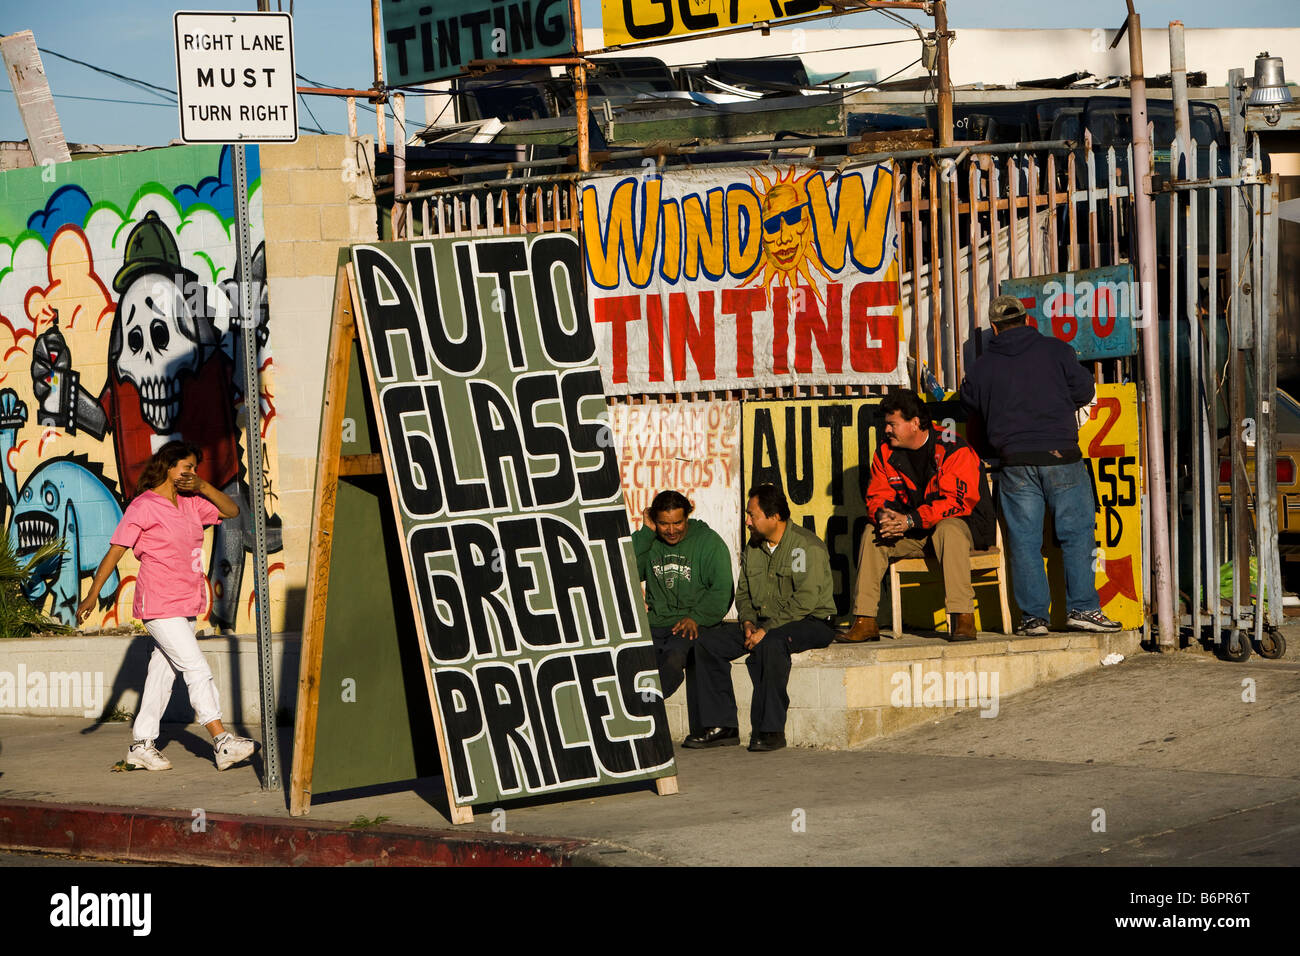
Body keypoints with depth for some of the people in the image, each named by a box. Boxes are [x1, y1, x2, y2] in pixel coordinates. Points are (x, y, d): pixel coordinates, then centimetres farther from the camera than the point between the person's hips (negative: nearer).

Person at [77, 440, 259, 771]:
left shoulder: (190, 503, 12)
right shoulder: (143, 506, -9)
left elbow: (232, 510, 11)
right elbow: (115, 551, -9)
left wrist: (204, 487, -4)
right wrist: (93, 595, -11)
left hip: (186, 604, 8)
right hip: (159, 606, -8)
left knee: (164, 670, 10)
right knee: (197, 669, -12)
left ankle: (142, 745, 17)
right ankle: (222, 743, -15)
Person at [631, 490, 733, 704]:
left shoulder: (708, 541, 4)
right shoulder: (649, 542, 14)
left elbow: (722, 590, -1)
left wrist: (696, 618, -13)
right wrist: (646, 533, -3)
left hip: (695, 625, -4)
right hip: (655, 625, 4)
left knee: (675, 657, -36)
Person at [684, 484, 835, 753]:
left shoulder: (807, 546, -13)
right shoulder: (753, 548, 12)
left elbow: (805, 600, -21)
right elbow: (743, 593, 17)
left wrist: (767, 629, -25)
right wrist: (748, 621, -4)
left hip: (810, 623, -8)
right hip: (763, 623, 8)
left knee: (771, 644, -39)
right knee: (708, 642, -10)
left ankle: (771, 730, -32)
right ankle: (721, 726, -10)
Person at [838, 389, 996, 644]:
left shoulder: (952, 449, -18)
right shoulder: (887, 453, 2)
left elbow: (957, 501, -26)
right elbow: (876, 496, 2)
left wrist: (910, 520, -33)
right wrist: (883, 514, -25)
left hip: (965, 523, -6)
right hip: (914, 531, 6)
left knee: (948, 529, -38)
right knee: (872, 534, -15)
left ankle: (962, 618, -40)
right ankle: (865, 621, -15)